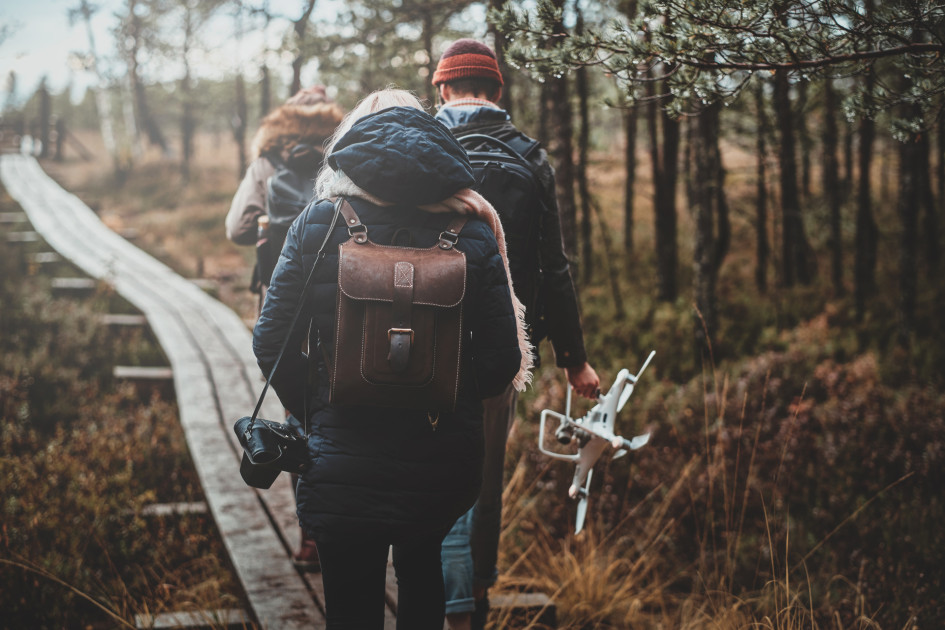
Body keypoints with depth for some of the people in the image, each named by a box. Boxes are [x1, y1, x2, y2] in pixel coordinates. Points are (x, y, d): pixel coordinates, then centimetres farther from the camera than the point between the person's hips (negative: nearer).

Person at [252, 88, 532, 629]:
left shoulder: (319, 224, -6)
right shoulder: (471, 233, -5)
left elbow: (272, 342, -6)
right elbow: (502, 361, -5)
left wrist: (312, 407, 10)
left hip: (345, 466, -2)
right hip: (443, 463, 2)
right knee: (422, 568, 30)